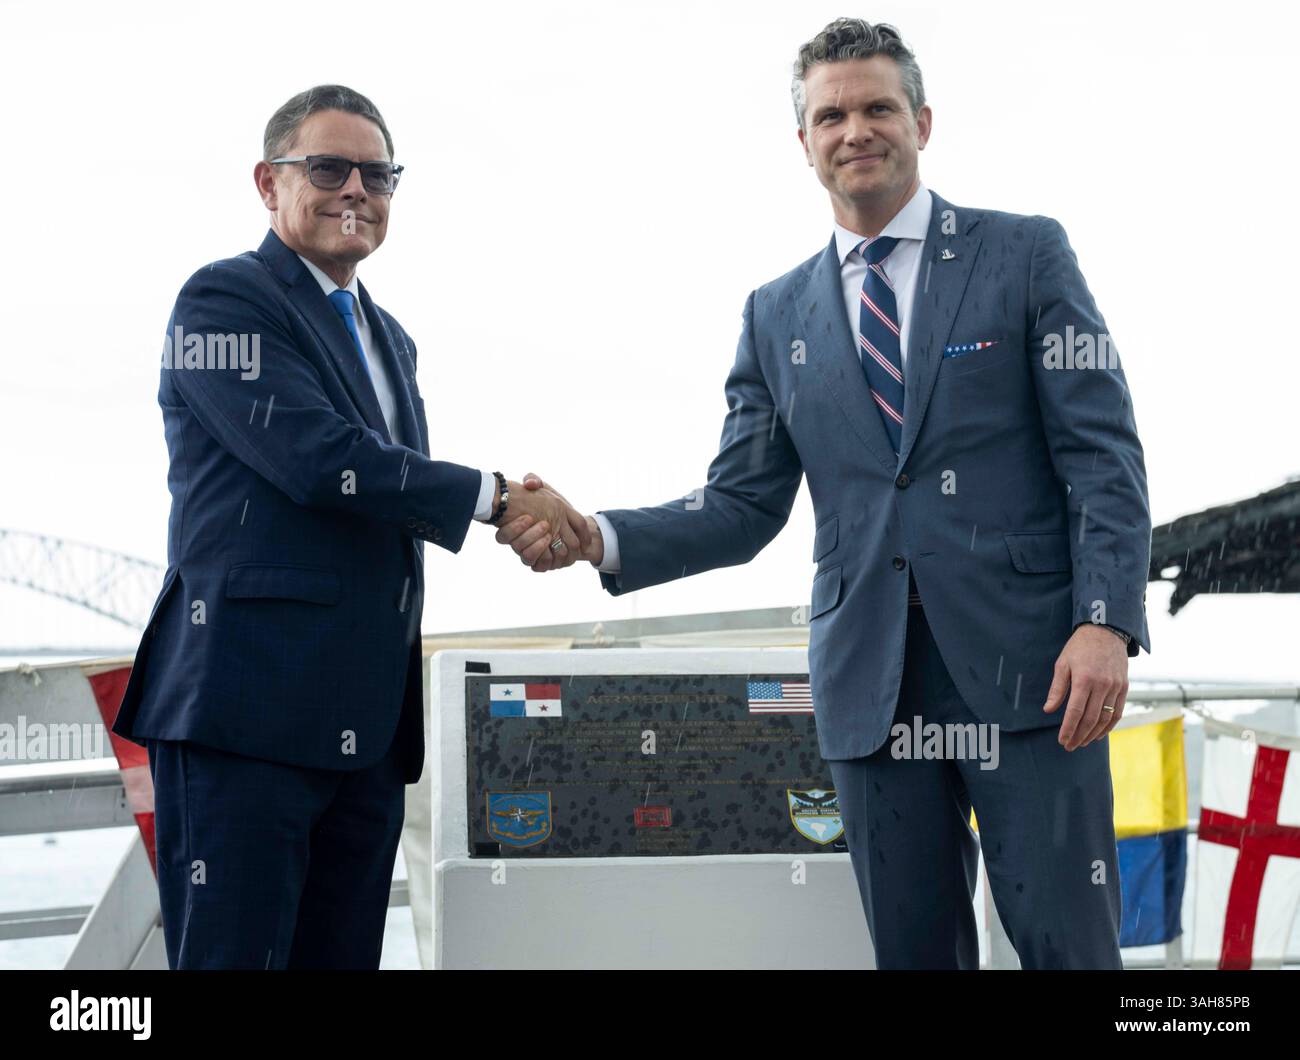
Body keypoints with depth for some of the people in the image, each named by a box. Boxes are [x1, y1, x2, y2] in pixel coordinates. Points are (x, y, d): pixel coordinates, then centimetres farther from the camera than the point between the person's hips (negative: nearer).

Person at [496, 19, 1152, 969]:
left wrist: (1105, 622, -15)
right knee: (913, 949, 7)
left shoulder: (1024, 255, 4)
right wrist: (597, 537, -5)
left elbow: (1103, 455, -2)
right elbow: (741, 509, 11)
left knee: (1068, 944, -5)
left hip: (1025, 665, -3)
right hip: (872, 685, 3)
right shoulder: (779, 314, 14)